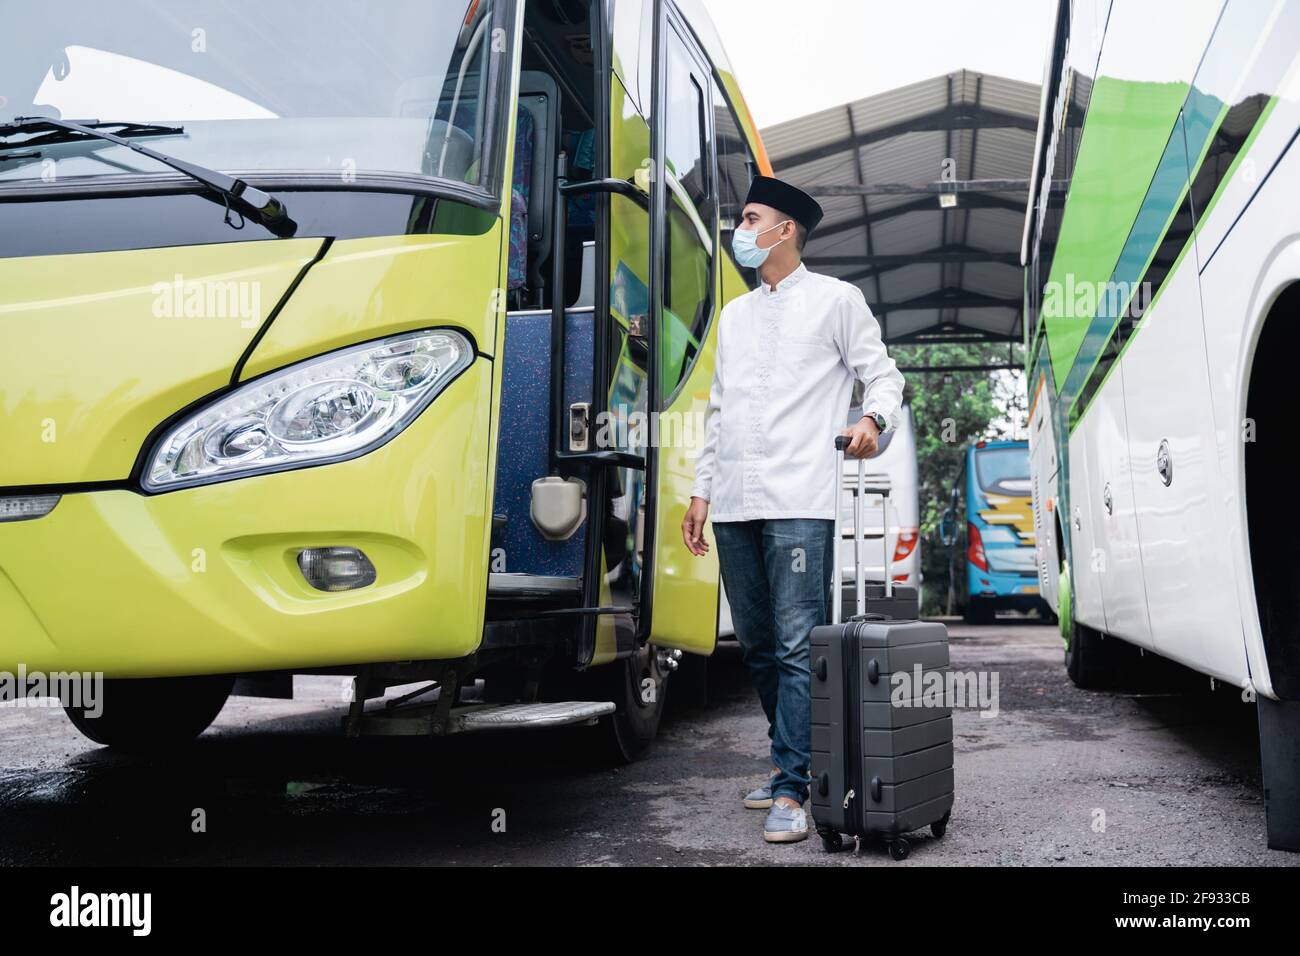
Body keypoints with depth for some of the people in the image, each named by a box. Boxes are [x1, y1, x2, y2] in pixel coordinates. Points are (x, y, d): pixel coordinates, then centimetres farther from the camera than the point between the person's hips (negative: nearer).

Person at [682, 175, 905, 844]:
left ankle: (791, 791, -9)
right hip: (734, 505, 6)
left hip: (798, 501, -6)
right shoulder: (734, 315, 24)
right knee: (757, 645, 9)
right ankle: (790, 758, 23)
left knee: (798, 647, -10)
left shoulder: (835, 299, 8)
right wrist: (702, 490, 19)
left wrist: (872, 421, -17)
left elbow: (883, 375, 5)